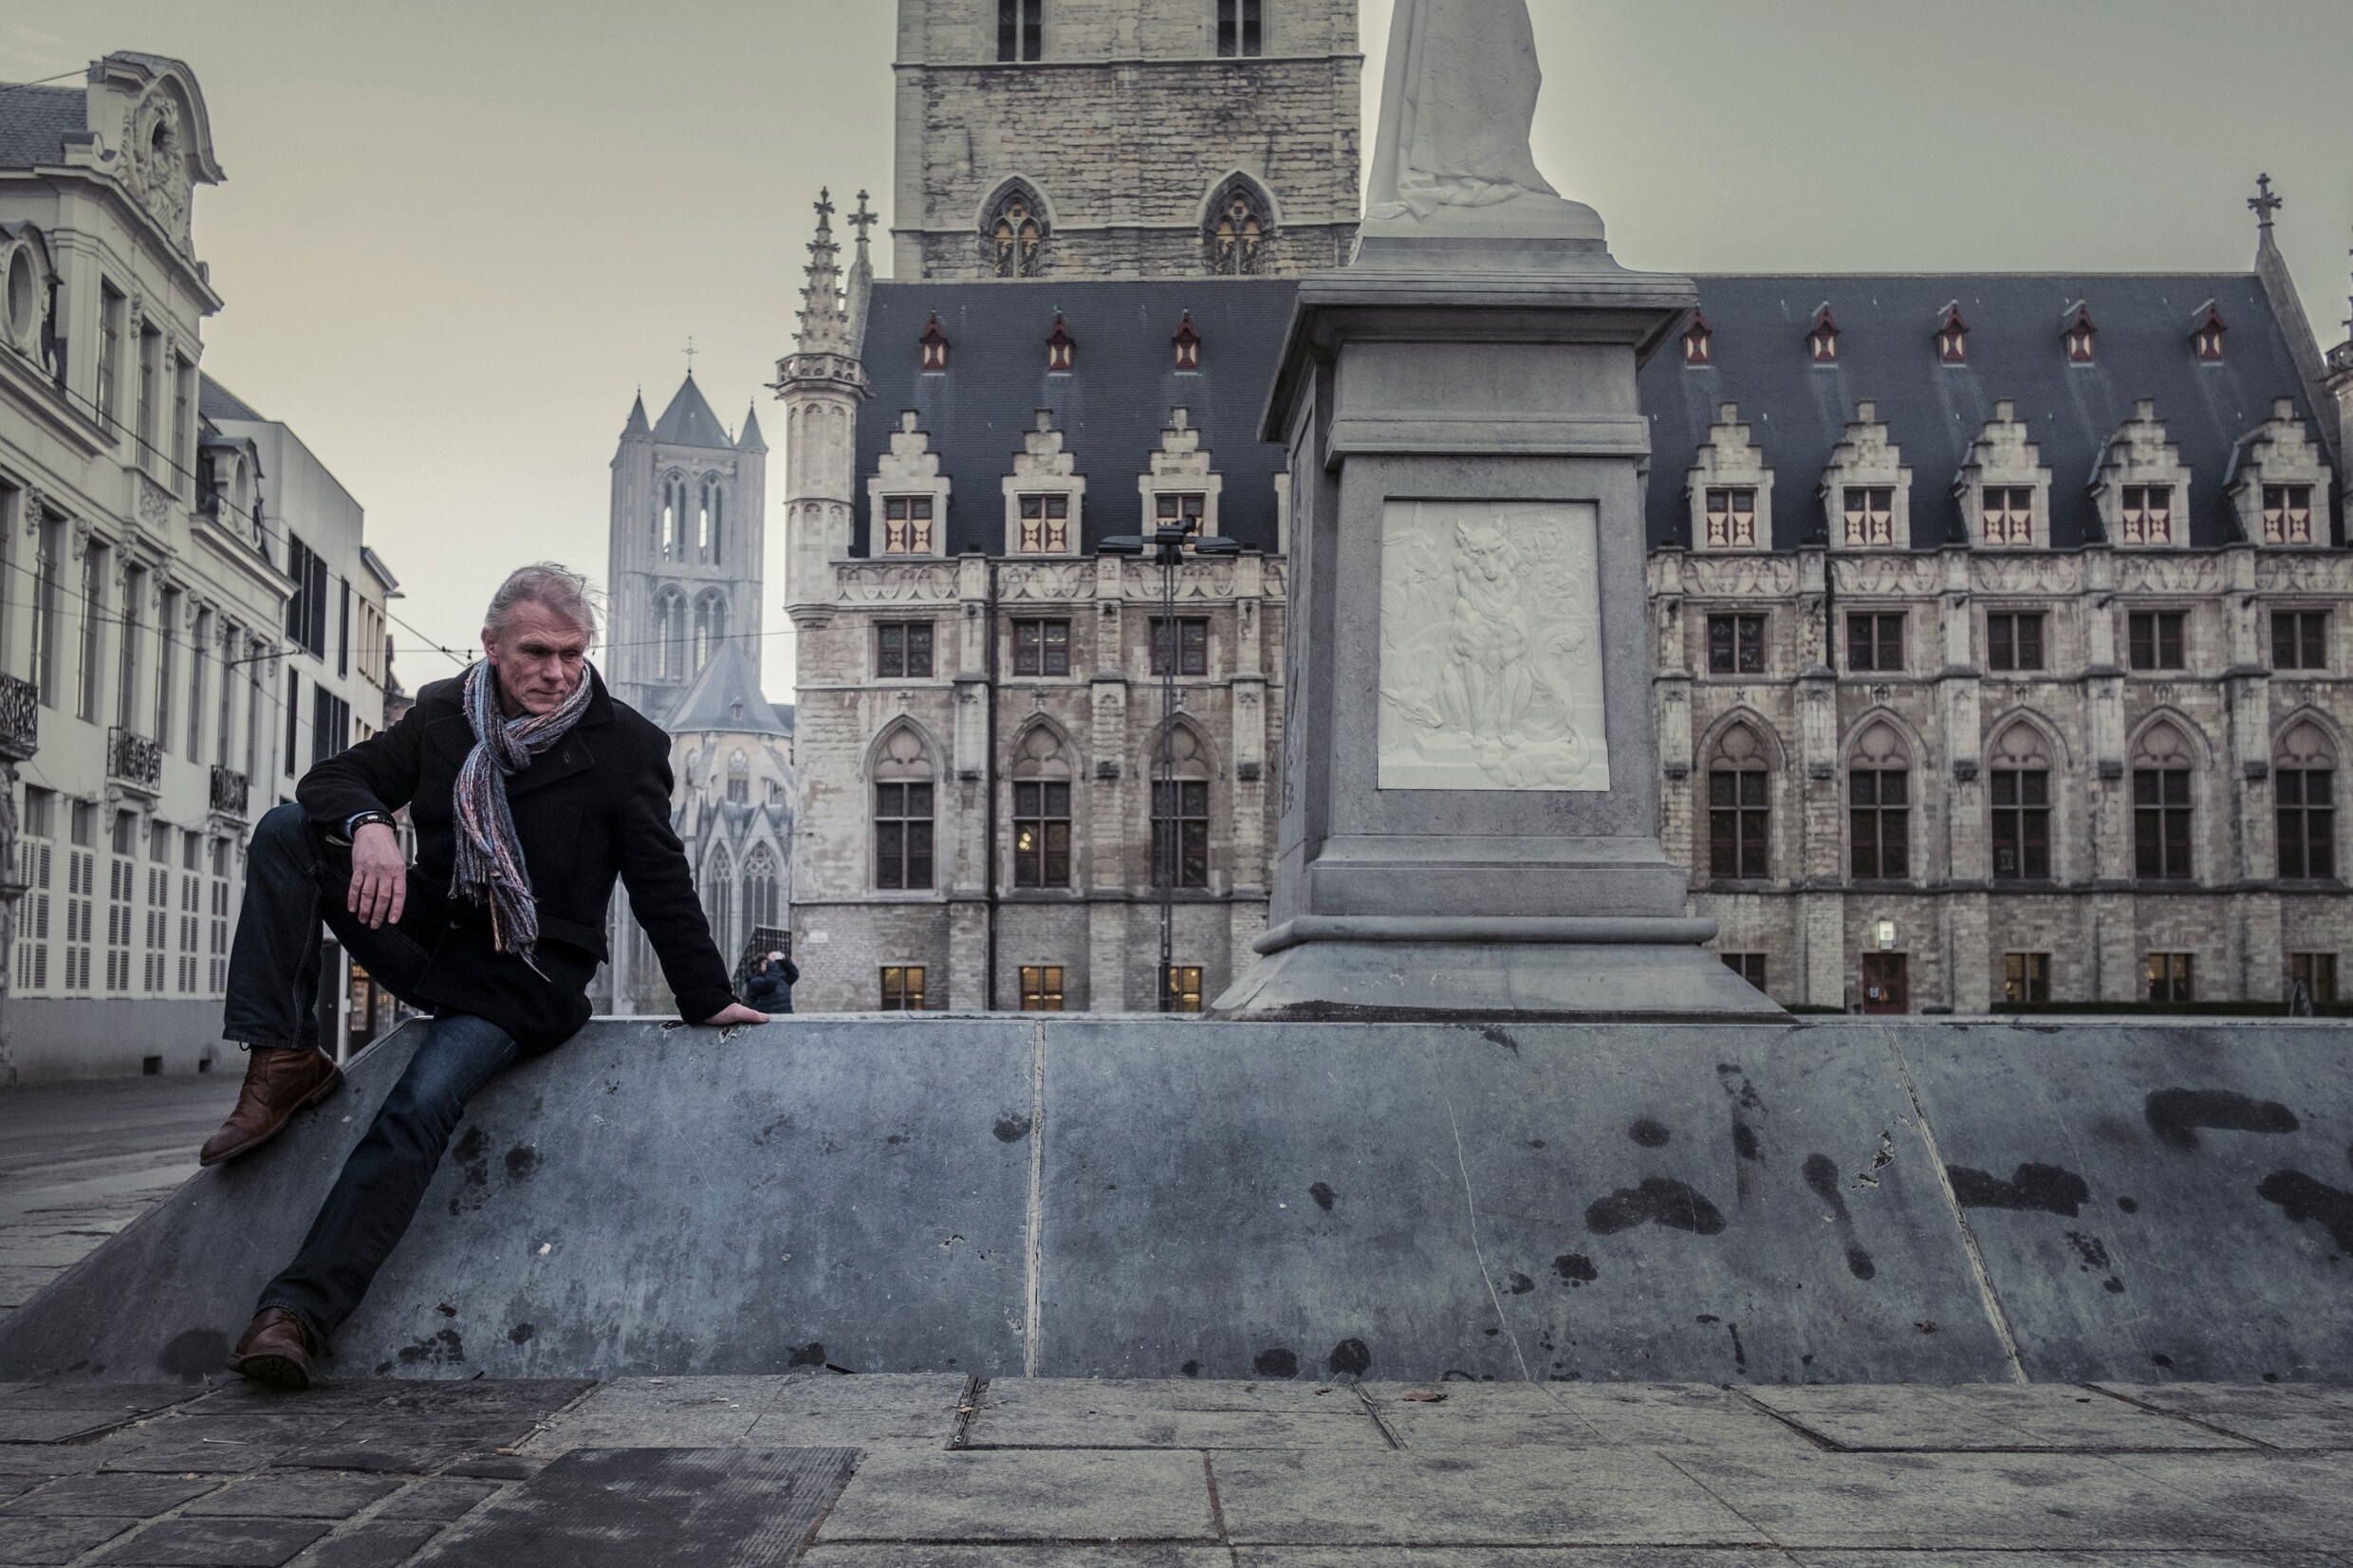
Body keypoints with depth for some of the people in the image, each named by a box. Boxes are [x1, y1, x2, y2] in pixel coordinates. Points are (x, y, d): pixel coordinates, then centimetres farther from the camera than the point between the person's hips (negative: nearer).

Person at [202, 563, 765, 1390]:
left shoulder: (624, 746, -7)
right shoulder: (443, 713, 2)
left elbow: (661, 882, -3)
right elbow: (335, 778, 1)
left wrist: (707, 999, -4)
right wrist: (366, 824, -23)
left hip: (528, 975, -4)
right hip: (429, 933, 5)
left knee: (420, 1107, -29)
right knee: (285, 831, -12)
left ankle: (298, 1310, -32)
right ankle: (284, 1066, -17)